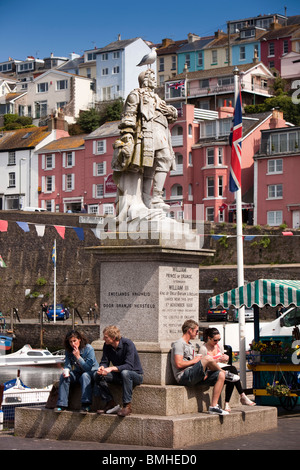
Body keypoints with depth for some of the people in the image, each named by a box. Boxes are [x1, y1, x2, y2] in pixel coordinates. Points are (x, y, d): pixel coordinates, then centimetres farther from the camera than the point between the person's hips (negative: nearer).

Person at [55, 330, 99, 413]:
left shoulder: (89, 349, -19)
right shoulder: (69, 350, -4)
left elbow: (88, 367, -21)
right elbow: (67, 364, -1)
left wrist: (78, 357, -30)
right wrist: (66, 371, -25)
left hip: (91, 372, -5)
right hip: (78, 373, 5)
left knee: (84, 376, -37)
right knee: (63, 376, -19)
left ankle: (86, 405, -42)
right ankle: (62, 404, -20)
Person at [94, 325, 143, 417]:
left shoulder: (128, 344, -22)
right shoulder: (107, 346, -4)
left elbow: (129, 366, -29)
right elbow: (104, 362, 0)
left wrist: (112, 368, -41)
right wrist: (102, 368, -26)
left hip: (136, 375, -6)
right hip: (118, 375, 6)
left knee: (125, 373, -40)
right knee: (97, 375, -15)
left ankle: (127, 405, -32)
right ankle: (110, 403, -13)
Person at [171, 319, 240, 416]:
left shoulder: (190, 345, 26)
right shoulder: (179, 344, -6)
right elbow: (179, 364, -18)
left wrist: (205, 371, 6)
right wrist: (194, 360, -6)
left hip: (194, 377, 10)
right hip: (184, 377, -10)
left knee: (220, 375, -8)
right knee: (207, 358, -28)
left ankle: (213, 407, -11)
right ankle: (226, 373, 1)